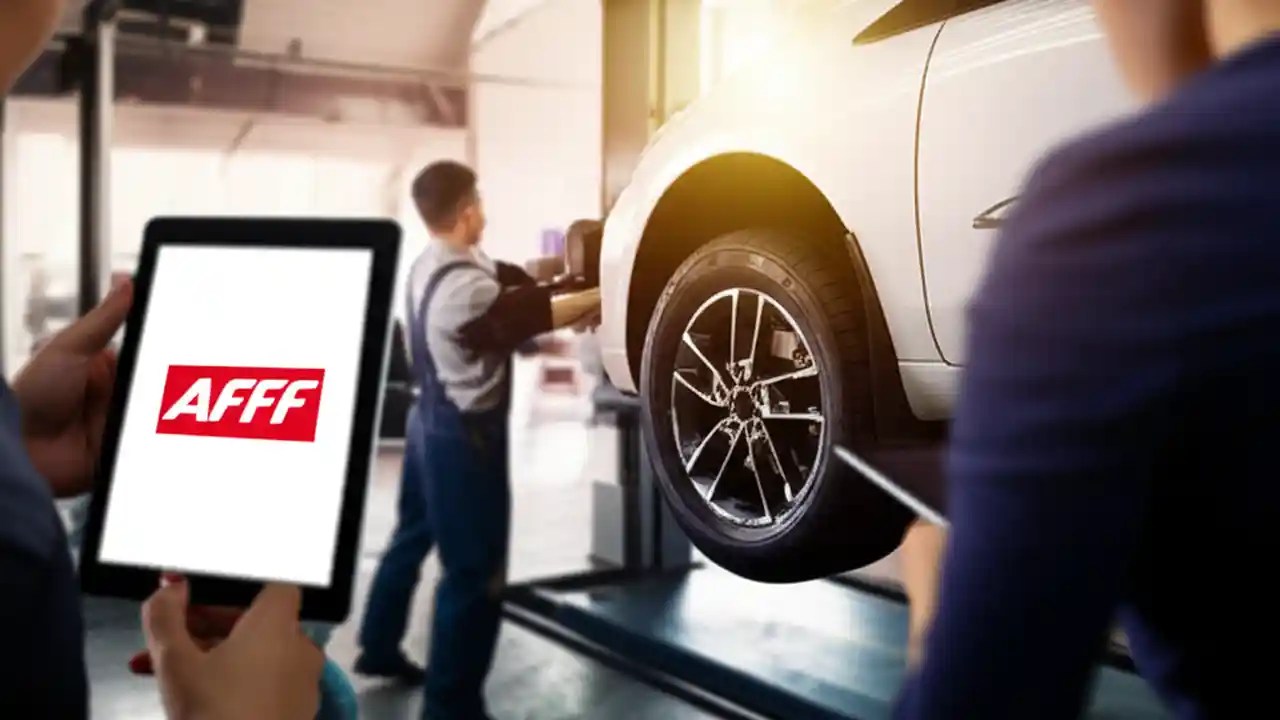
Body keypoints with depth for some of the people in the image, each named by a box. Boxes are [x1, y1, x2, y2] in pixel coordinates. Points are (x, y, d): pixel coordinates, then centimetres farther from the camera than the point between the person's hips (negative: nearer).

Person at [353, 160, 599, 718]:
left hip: (433, 420, 10)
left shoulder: (430, 265, 5)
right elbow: (535, 314, -19)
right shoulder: (465, 287, -26)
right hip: (465, 433, -10)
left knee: (413, 537, 24)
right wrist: (608, 295, -10)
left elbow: (512, 281, 4)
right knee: (475, 572, -1)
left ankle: (378, 648, 40)